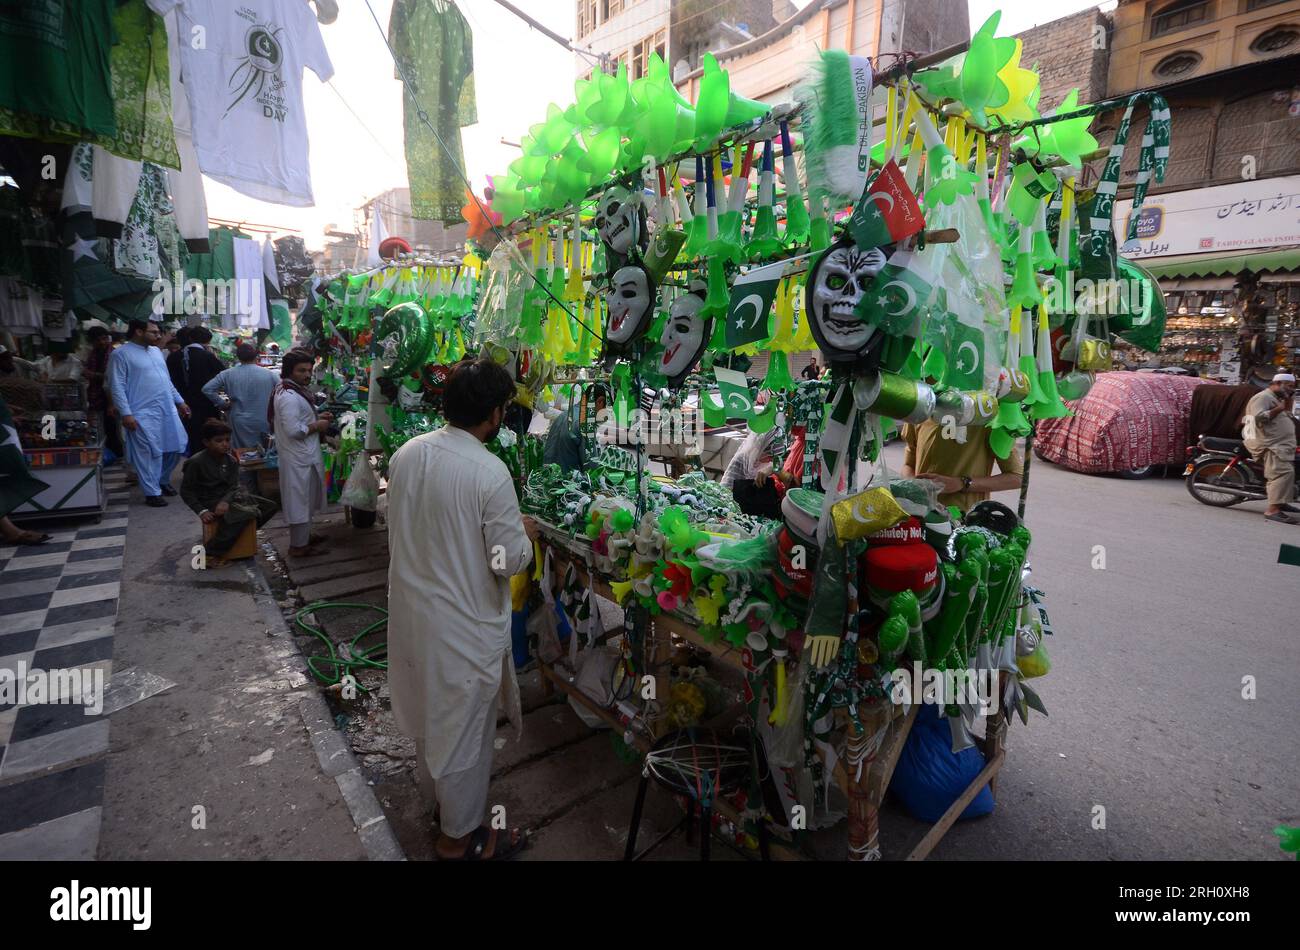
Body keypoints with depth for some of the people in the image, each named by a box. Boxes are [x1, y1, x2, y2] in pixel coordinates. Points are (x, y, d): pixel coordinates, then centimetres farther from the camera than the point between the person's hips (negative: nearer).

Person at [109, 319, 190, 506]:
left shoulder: (156, 351, 16)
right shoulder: (121, 354, -6)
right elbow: (117, 387, -11)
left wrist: (180, 401, 19)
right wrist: (126, 414, -17)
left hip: (168, 410, 7)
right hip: (143, 414, -7)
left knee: (176, 446, 11)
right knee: (148, 454, -3)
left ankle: (163, 480, 31)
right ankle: (152, 493, 7)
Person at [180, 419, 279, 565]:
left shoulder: (231, 461, 2)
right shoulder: (196, 462, -13)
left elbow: (233, 486, -6)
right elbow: (186, 491, -9)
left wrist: (225, 501, -28)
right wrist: (201, 511, -20)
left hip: (228, 498, 7)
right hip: (210, 502, -6)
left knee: (270, 506, -1)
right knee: (242, 514, -34)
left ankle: (243, 534, 13)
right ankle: (209, 554, -21)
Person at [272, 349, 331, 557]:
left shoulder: (294, 391, 10)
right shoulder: (289, 397, -23)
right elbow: (293, 430, -28)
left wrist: (316, 417, 8)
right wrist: (317, 426, -15)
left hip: (304, 455, 11)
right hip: (299, 458, -11)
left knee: (305, 499, 21)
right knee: (300, 499, 0)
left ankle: (304, 536, 35)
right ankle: (298, 546, 10)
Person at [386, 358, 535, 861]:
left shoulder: (405, 453, -5)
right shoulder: (490, 472, -26)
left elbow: (404, 526, 9)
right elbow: (509, 560, -20)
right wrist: (524, 532, -1)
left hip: (411, 607, 7)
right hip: (464, 622, -7)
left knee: (431, 705, 28)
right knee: (463, 725, 13)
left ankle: (435, 789, 52)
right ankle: (459, 835, 35)